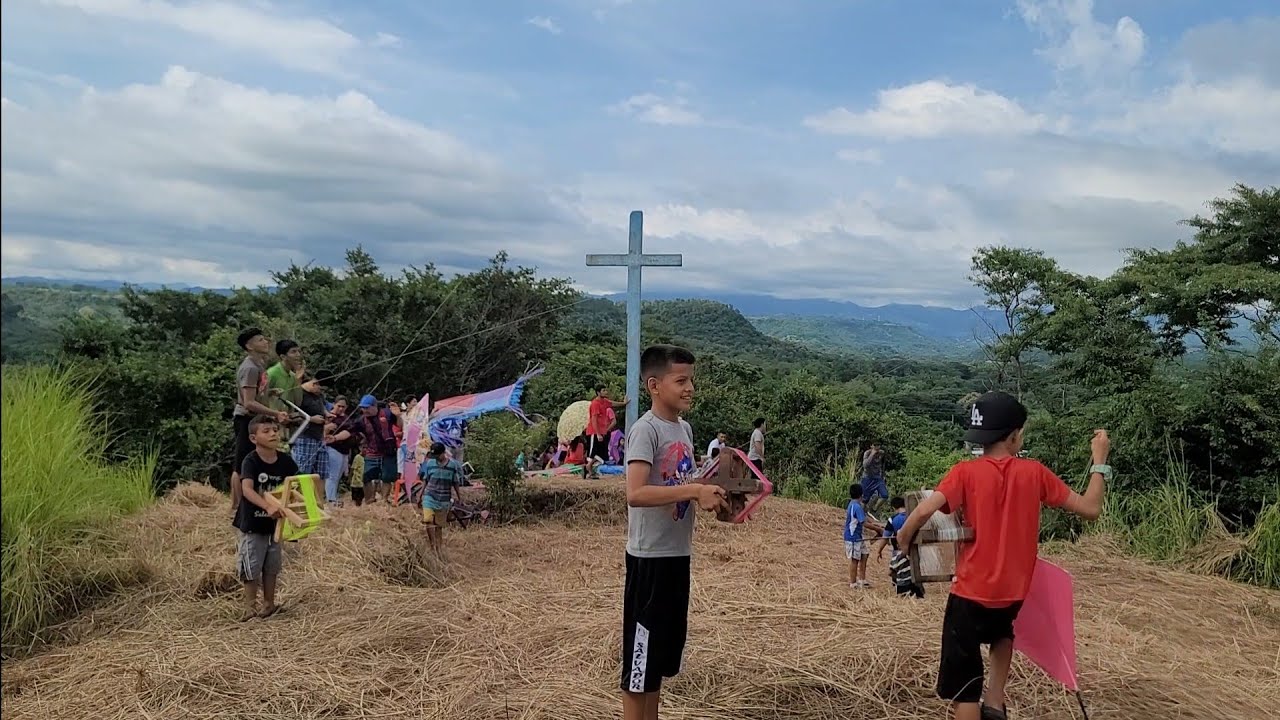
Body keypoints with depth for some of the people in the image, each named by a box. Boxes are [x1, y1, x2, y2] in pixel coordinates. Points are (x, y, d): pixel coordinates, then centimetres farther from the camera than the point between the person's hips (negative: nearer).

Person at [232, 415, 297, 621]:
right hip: (252, 523, -5)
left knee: (271, 566, 15)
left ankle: (268, 604, 29)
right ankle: (250, 608, 16)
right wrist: (268, 506, -48)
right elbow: (247, 489, -33)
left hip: (275, 522, 5)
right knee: (252, 567, 3)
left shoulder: (285, 461, -5)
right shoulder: (251, 461, -20)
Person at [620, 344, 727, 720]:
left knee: (663, 647, 19)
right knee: (640, 652, 3)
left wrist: (710, 493, 1)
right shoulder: (645, 429, -16)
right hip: (650, 557, -9)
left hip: (677, 554, 9)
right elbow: (635, 493, -28)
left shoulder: (684, 428, 10)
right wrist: (694, 490, -27)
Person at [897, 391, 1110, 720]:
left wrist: (903, 538, -6)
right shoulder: (1035, 472, -3)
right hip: (1014, 592, 3)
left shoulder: (965, 472, -10)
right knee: (1001, 631, 37)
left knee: (964, 687, 5)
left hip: (971, 592, -3)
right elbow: (1090, 508, 2)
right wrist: (1100, 460, 13)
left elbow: (924, 511, -24)